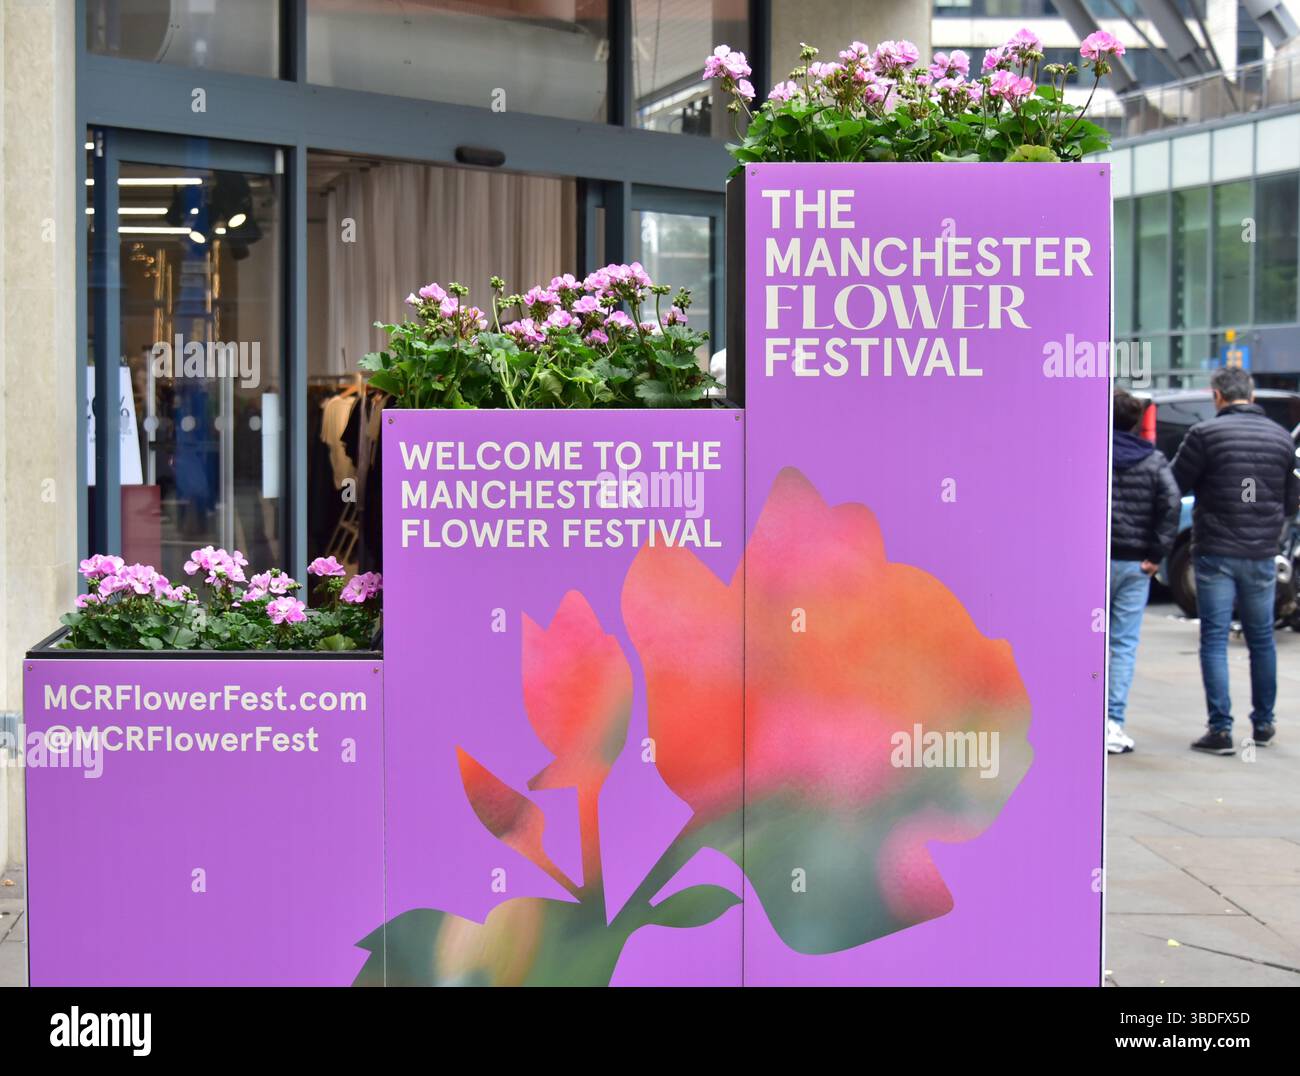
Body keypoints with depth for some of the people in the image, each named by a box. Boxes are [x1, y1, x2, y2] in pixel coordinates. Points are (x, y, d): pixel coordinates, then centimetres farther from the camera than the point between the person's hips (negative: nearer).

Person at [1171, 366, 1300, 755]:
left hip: (1215, 552, -4)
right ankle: (1263, 723, 23)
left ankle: (1220, 727, -6)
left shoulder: (1205, 433, -9)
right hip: (1262, 555, 4)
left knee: (1215, 639, -1)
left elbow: (1175, 485, -5)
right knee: (1262, 639, 15)